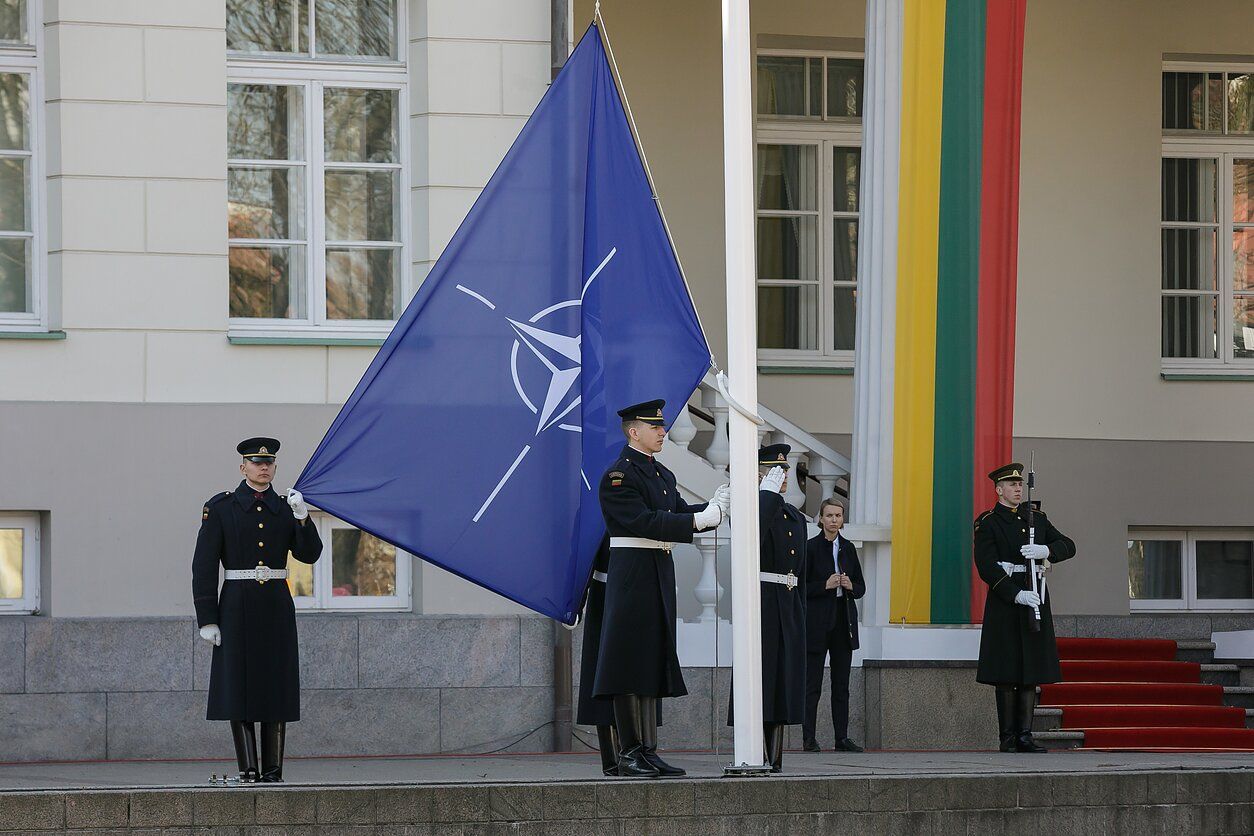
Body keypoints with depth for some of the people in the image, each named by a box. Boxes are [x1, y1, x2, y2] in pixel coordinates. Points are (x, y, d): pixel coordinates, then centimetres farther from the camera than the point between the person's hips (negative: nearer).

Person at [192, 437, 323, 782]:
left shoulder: (286, 508, 9)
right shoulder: (220, 508, -1)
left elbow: (309, 554, -1)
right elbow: (204, 566, -4)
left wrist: (302, 518, -17)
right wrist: (207, 620, -9)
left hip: (277, 608, 3)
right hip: (237, 607, -2)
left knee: (276, 688, 1)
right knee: (238, 687, -5)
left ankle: (273, 772, 5)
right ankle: (248, 771, -1)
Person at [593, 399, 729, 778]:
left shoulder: (663, 476, 18)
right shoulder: (618, 476, -11)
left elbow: (680, 513, 11)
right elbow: (644, 521, -21)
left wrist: (713, 508, -9)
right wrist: (699, 520, -23)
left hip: (660, 578, 9)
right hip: (632, 576, -9)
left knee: (653, 663, 9)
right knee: (630, 662, -7)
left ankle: (648, 752, 12)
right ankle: (630, 753, -5)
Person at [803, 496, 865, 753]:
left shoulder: (848, 548, 11)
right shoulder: (811, 547, -3)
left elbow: (861, 587, 15)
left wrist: (850, 586, -6)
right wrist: (825, 585, -18)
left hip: (843, 622, 5)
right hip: (817, 623, -5)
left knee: (842, 684, 5)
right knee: (813, 684, -4)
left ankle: (842, 738, 8)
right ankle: (809, 738, -1)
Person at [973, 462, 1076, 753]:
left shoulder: (1037, 518, 16)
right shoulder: (988, 523, 0)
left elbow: (1068, 546, 11)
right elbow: (986, 566, -10)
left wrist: (1046, 550, -12)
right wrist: (1016, 595, -19)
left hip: (1035, 601, 5)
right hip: (1005, 601, -5)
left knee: (1031, 673, 2)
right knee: (1006, 675, -4)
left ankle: (1025, 735, 3)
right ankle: (1007, 737, -1)